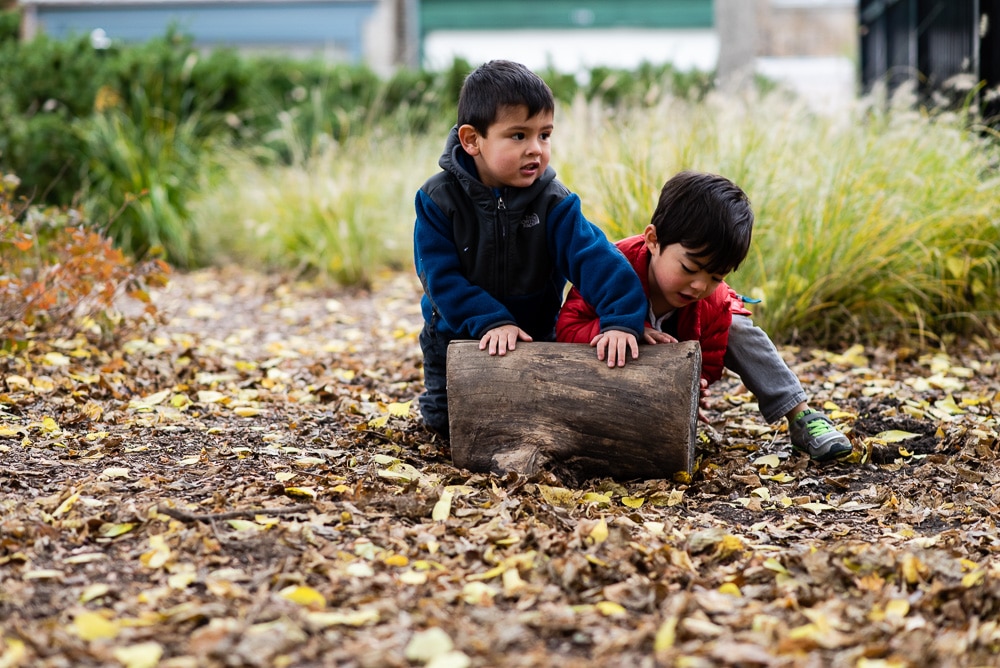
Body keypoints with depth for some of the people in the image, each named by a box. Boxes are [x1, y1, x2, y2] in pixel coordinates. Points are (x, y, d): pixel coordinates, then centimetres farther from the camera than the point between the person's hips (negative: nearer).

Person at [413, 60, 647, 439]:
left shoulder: (553, 202, -18)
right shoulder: (438, 200, -20)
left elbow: (594, 258, -30)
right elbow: (440, 276, -23)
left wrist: (620, 319, -46)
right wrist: (489, 321, -34)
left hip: (535, 335, 1)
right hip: (457, 335, -1)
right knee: (447, 424, 7)